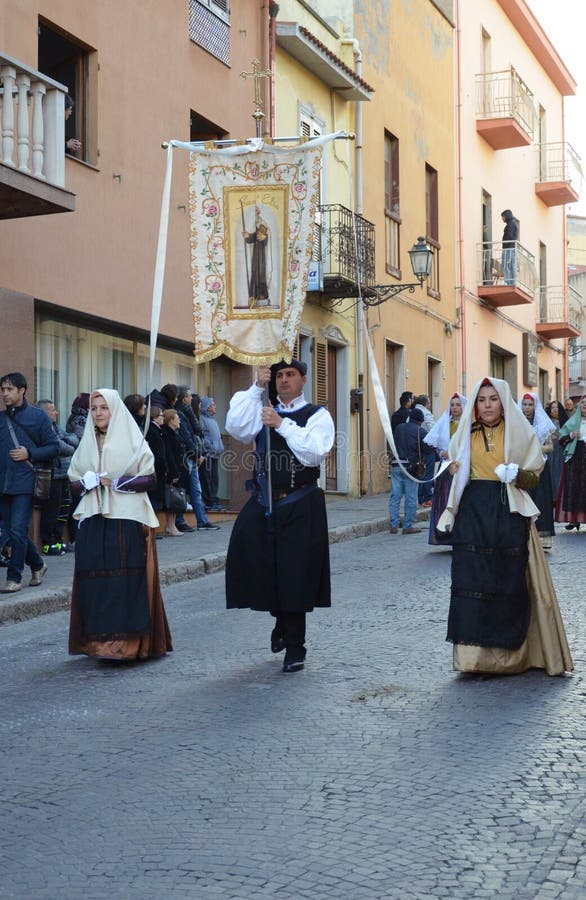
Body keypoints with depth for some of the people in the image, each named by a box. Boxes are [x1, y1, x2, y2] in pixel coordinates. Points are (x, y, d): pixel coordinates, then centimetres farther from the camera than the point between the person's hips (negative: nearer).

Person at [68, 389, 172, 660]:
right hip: (94, 521, 4)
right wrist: (90, 481, -8)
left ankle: (129, 640, -4)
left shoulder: (132, 440, 1)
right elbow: (74, 480, 13)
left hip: (128, 521, -4)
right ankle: (99, 640, 5)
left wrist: (116, 482, -14)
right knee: (96, 581, -1)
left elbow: (149, 479, -4)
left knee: (129, 581, -7)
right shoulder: (87, 443, 14)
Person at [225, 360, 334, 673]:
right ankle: (282, 622, 30)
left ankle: (294, 645, 12)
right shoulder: (263, 410, 13)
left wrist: (282, 425, -20)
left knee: (295, 573, 0)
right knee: (262, 566, 3)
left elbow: (314, 453, -15)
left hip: (300, 507, -3)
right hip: (263, 503, 4)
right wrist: (257, 388, -9)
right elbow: (235, 428, -6)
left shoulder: (317, 415, 1)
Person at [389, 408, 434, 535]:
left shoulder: (398, 428, 9)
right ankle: (408, 526, 5)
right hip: (410, 466, -4)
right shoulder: (421, 431, -5)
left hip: (396, 465, 4)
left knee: (395, 496, 7)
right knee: (411, 497, 3)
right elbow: (429, 450, -6)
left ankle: (393, 525, 6)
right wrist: (420, 455, 12)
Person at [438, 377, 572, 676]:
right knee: (471, 578, -4)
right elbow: (455, 465, 25)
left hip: (508, 514, -2)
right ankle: (475, 650, 2)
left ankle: (508, 651, 4)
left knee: (510, 581, -5)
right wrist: (454, 469, 2)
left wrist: (517, 475, -16)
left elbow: (534, 475, 4)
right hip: (473, 513, 2)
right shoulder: (466, 435, 12)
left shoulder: (519, 432, 5)